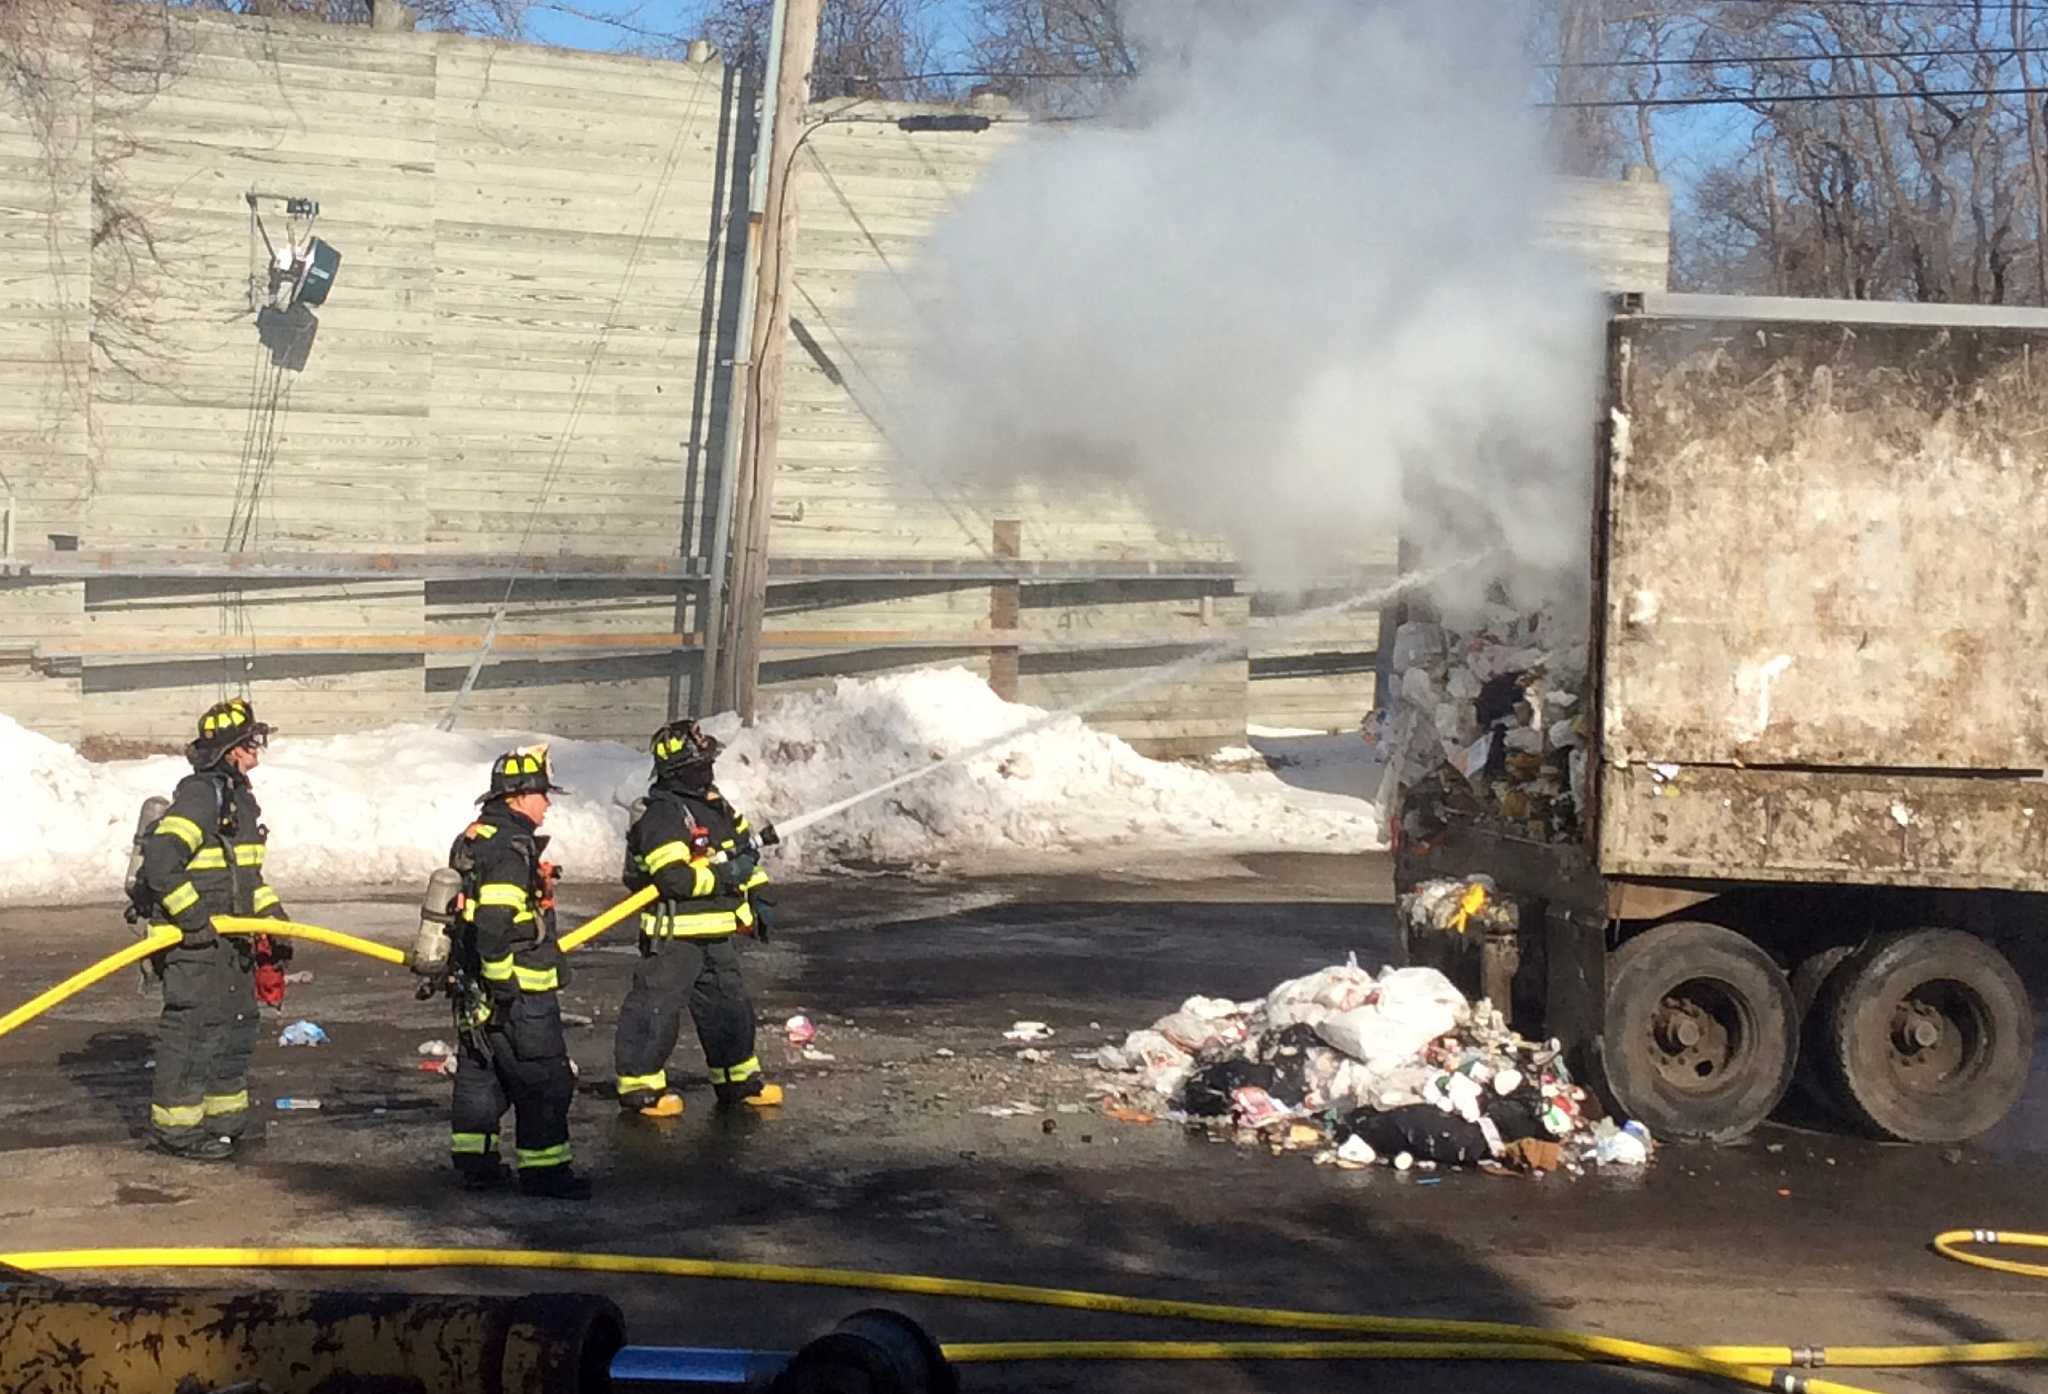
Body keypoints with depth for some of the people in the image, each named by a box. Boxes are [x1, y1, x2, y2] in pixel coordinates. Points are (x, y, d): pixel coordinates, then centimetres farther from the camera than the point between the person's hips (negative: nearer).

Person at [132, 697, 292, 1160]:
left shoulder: (240, 796, 17)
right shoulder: (200, 796, -16)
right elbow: (159, 860, -25)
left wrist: (272, 915, 18)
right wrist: (191, 915, -24)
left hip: (231, 937, 10)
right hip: (193, 940, -10)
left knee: (236, 1025, 15)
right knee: (192, 1027, -7)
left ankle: (226, 1117, 27)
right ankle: (176, 1127, 0)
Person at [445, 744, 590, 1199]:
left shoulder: (473, 839, 13)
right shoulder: (510, 849, -20)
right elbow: (492, 923, -27)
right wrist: (503, 983, -22)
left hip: (474, 985, 10)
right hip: (517, 990, -10)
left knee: (478, 1072, 16)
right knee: (545, 1080, -3)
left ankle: (473, 1160, 23)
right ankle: (544, 1168, 0)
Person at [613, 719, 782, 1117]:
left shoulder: (715, 806, 12)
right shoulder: (662, 816, -18)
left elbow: (743, 850, 27)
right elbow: (672, 878, -27)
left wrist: (755, 895, 19)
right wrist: (724, 877, -23)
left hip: (715, 934, 9)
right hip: (673, 934, -9)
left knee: (729, 1005, 16)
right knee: (657, 1006, -4)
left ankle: (738, 1079, 28)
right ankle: (639, 1085, 5)